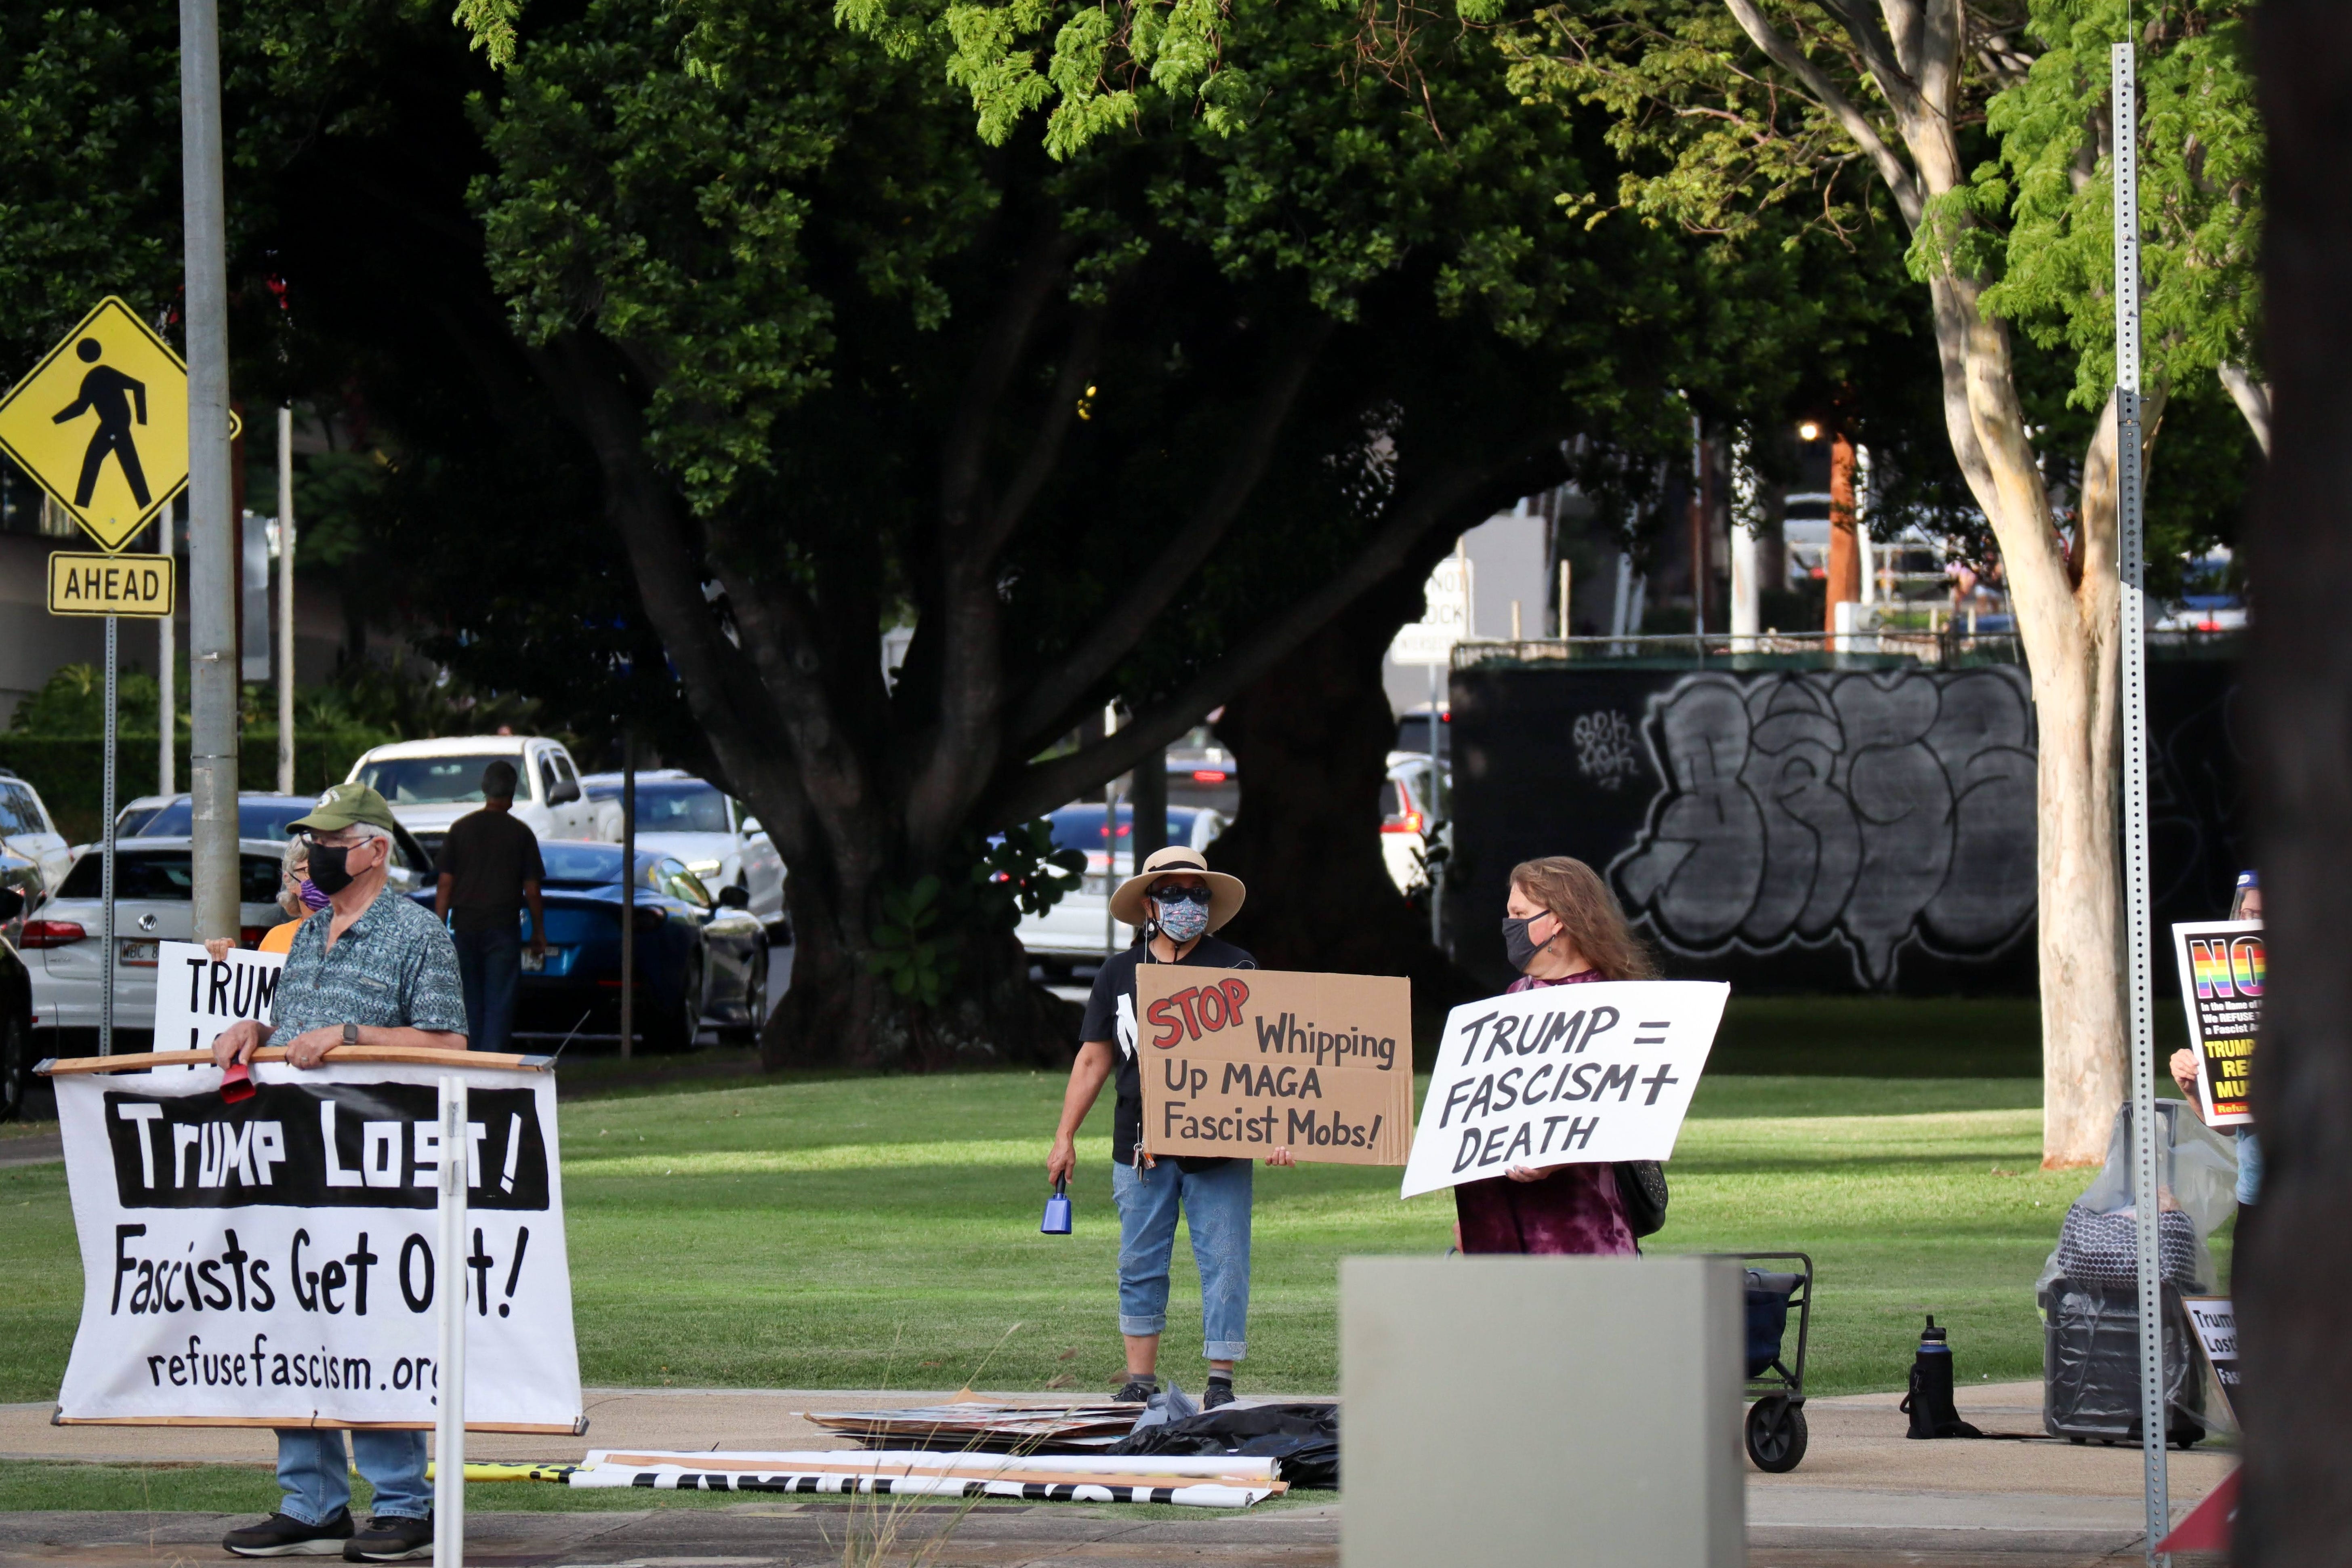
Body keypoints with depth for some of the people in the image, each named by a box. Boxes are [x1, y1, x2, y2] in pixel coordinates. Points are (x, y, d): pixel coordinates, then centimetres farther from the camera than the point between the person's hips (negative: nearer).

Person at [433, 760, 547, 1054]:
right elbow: (532, 889, 0)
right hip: (502, 928, -3)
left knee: (470, 1000, 11)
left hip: (465, 927, 3)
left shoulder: (461, 829, 5)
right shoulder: (521, 833, -1)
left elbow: (445, 884, 3)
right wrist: (539, 932, 9)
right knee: (499, 1003, -3)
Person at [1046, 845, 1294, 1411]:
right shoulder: (1118, 975, 10)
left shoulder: (1235, 969, 3)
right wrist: (1065, 1138, 10)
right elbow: (1094, 1059, 14)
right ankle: (1141, 1379, 13)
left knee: (1224, 1262, -4)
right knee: (1141, 1265, 6)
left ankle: (1221, 1380, 1)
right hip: (1140, 1147, 2)